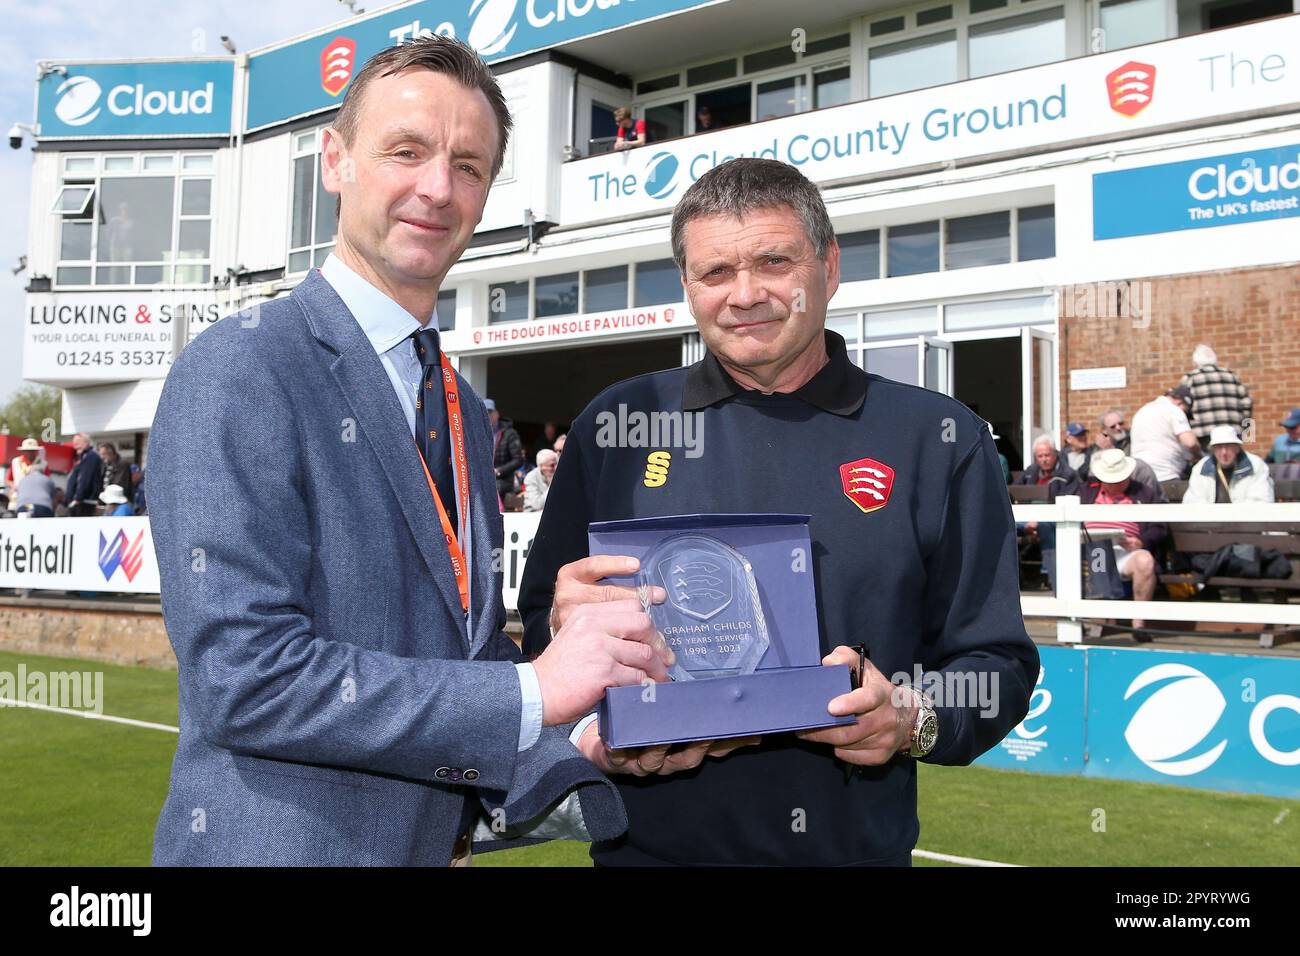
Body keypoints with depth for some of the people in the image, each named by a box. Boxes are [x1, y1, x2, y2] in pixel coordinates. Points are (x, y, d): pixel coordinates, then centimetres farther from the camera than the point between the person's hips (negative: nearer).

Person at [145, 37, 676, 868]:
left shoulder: (465, 413, 9)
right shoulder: (239, 370, -15)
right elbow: (243, 676, -24)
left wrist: (563, 780, -5)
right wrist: (533, 691, -24)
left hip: (441, 839, 7)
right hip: (280, 843, -7)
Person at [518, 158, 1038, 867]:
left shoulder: (940, 440, -2)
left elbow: (996, 661, 0)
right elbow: (539, 618, 5)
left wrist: (914, 721, -19)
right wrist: (564, 623, -17)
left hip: (856, 844, 0)